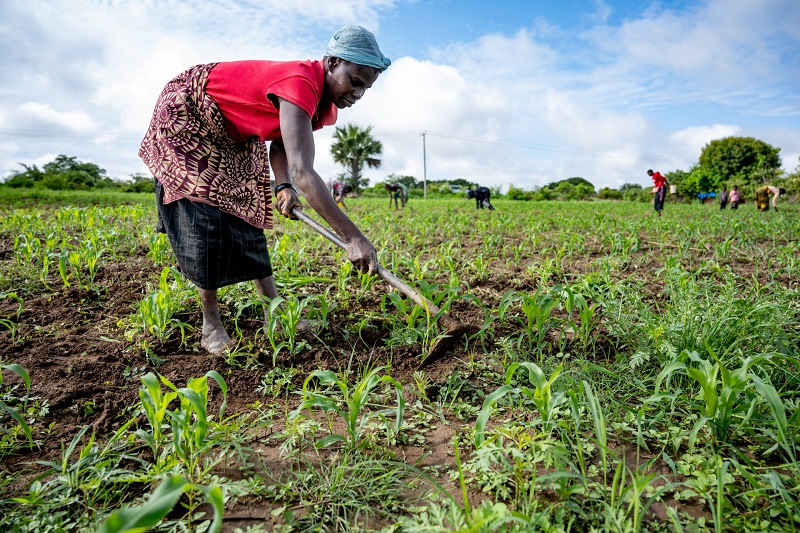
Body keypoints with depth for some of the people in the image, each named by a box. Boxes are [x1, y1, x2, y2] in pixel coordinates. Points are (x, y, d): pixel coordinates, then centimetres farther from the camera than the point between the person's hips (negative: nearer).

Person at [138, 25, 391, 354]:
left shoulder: (325, 104, -9)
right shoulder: (300, 84, -38)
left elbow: (280, 146, -1)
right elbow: (302, 170, -48)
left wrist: (282, 187, -21)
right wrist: (352, 237, -50)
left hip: (235, 135, 8)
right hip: (188, 111, -8)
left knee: (245, 211, 3)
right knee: (205, 214, -13)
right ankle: (211, 324, -4)